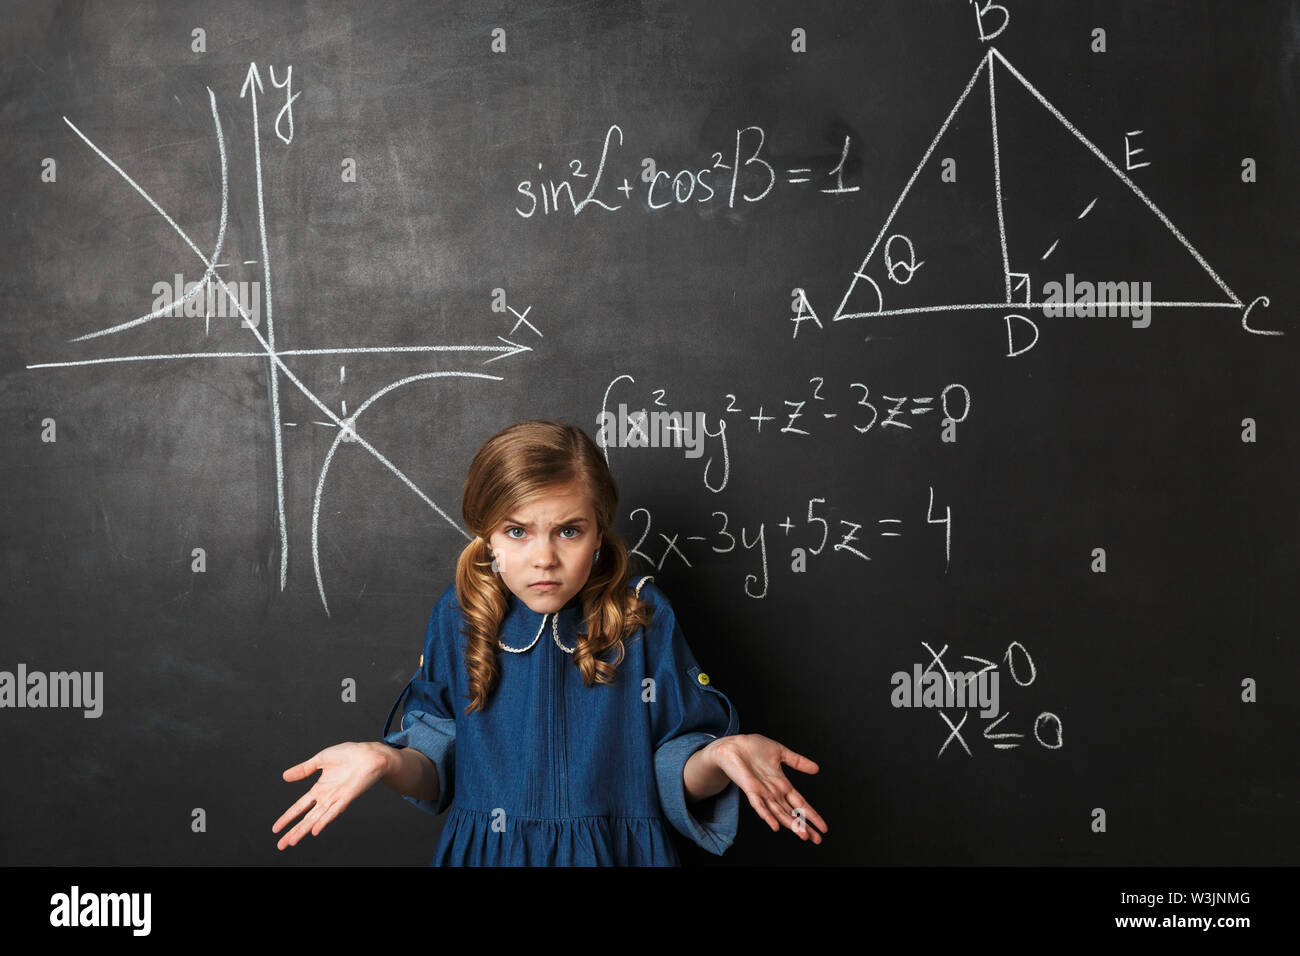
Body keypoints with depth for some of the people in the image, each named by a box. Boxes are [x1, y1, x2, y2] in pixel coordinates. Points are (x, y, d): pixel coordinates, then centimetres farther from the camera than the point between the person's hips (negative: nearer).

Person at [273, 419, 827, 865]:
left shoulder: (644, 617, -11)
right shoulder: (457, 617, -7)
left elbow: (673, 772, -8)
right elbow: (439, 766, -1)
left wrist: (716, 756, -29)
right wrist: (390, 760, -21)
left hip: (613, 852, -1)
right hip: (485, 852, 1)